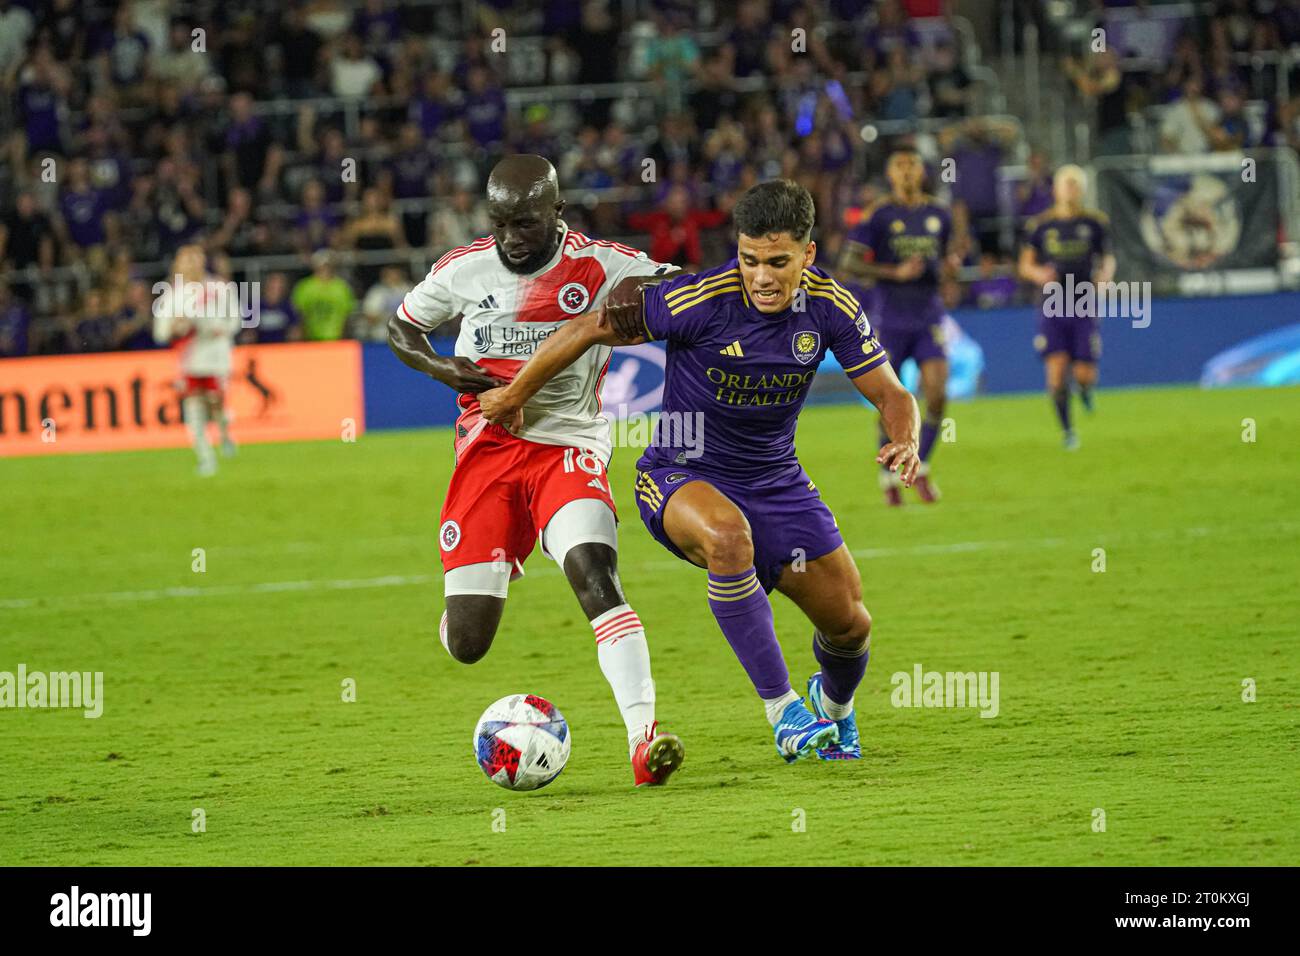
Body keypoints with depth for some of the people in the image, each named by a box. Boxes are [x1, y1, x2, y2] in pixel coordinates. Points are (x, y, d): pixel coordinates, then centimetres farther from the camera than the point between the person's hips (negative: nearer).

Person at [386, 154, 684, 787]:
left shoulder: (599, 267, -7)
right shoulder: (464, 270, 1)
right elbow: (402, 328, 17)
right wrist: (441, 368, -4)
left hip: (568, 448, -2)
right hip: (487, 450, 2)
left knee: (594, 573, -30)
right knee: (465, 645, -3)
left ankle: (644, 735, -34)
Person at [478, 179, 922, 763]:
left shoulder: (830, 307, -12)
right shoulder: (699, 300, -25)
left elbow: (891, 395, -4)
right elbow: (589, 329, -14)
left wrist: (905, 442, -27)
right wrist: (514, 396, -4)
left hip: (774, 480, 5)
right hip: (681, 478, -4)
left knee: (849, 624, 3)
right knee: (727, 533, -40)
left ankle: (833, 704, 42)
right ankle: (781, 711, -31)